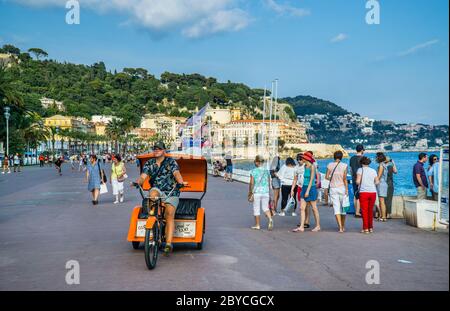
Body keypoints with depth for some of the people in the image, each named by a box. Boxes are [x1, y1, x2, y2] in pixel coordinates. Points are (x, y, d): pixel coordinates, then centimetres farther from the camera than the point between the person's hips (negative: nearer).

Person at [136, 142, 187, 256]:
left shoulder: (171, 162, 3)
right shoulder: (149, 163, 11)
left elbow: (176, 173, -15)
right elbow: (143, 176, -3)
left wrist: (181, 182, -36)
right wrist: (138, 182, -27)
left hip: (171, 193, -2)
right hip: (157, 191, 2)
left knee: (170, 215, -19)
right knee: (153, 192, -34)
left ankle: (168, 243, -23)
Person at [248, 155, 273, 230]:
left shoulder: (253, 171, -7)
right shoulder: (267, 171, 5)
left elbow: (251, 183, -8)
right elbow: (269, 183, 8)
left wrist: (250, 192, 1)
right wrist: (269, 193, 16)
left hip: (257, 192, -3)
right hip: (266, 191, 3)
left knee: (256, 208, 8)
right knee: (265, 207, 12)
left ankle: (257, 225, 15)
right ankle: (270, 219, -14)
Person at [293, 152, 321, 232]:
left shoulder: (312, 166, -12)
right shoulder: (305, 166, 9)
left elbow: (311, 179, -16)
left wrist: (308, 190, -19)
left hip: (311, 188, -7)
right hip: (304, 187, 8)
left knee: (314, 208, 4)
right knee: (302, 208, 1)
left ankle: (318, 226, 16)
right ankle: (301, 227, 1)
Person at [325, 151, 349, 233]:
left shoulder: (330, 165, -2)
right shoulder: (344, 166, -6)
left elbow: (326, 177, -1)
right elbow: (345, 179, -9)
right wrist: (347, 189, -6)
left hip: (333, 188, 1)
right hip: (342, 187, 0)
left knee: (336, 208, 1)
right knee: (343, 207, 14)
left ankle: (340, 227, -7)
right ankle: (343, 227, 23)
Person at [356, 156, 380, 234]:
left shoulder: (360, 170, 1)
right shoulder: (373, 171, 11)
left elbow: (358, 181, -10)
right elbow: (377, 182, 4)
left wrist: (358, 184, 12)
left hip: (364, 192, -4)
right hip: (373, 192, 4)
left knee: (364, 211, 1)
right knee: (370, 210, 14)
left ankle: (366, 228, 0)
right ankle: (371, 227, 19)